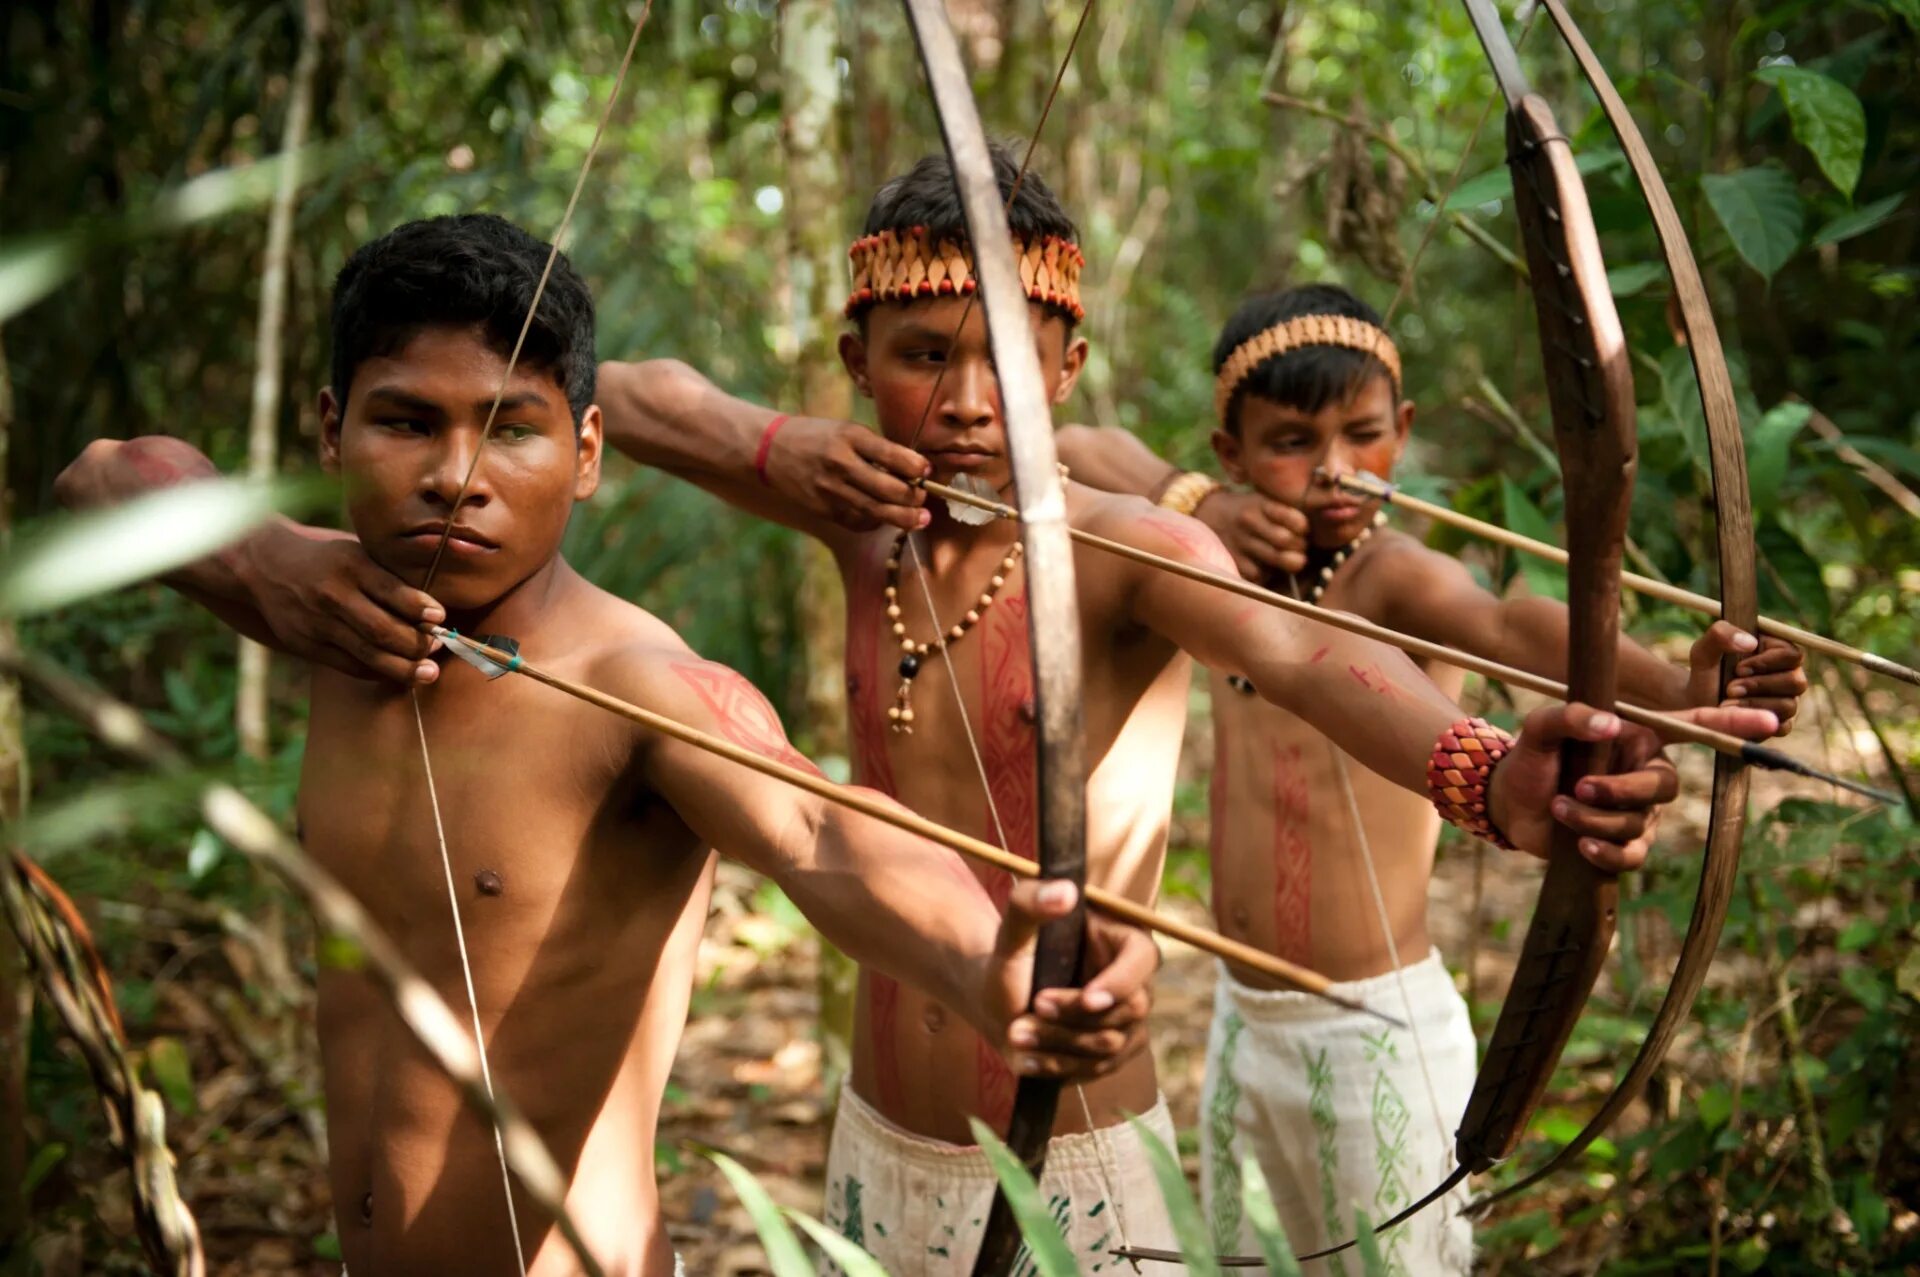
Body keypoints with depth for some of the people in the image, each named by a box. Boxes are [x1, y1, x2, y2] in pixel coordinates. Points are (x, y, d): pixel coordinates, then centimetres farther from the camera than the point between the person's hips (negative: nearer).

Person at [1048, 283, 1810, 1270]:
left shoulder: (1397, 580, -17)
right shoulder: (1231, 562, 1)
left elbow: (1508, 624, -39)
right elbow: (1072, 447, 5)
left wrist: (1677, 687, -59)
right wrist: (1193, 503, -14)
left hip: (1381, 1038, -6)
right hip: (1243, 1025, 7)